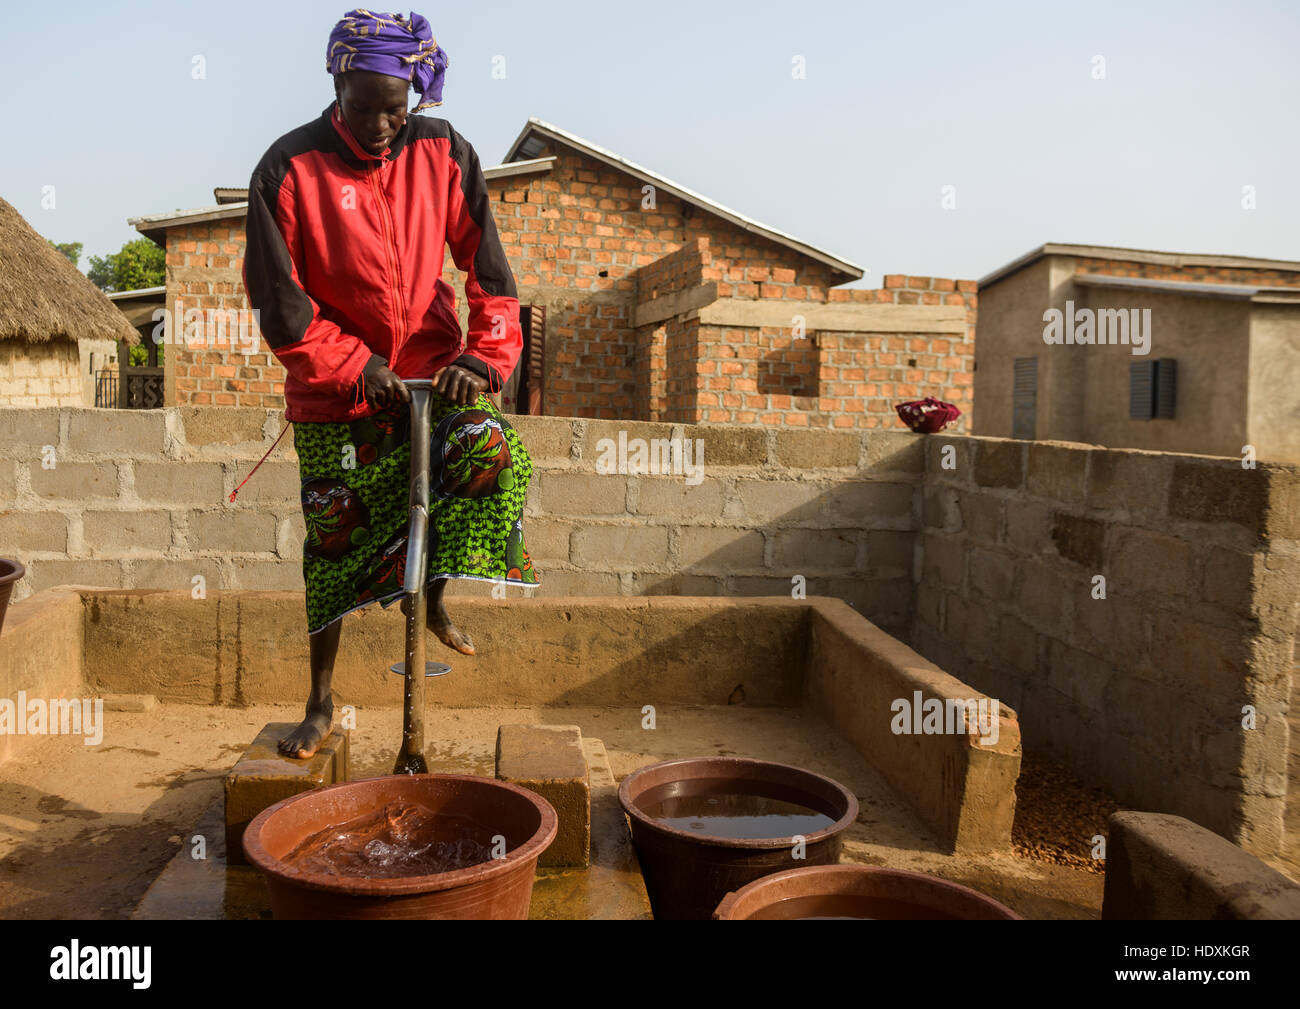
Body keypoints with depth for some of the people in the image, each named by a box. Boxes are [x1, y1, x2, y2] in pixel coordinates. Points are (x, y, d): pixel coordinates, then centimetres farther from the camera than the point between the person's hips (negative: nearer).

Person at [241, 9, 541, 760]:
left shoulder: (443, 153, -4)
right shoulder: (289, 170, -11)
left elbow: (486, 261, -3)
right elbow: (280, 304, -10)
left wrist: (487, 352, -16)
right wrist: (355, 366, -18)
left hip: (434, 366, 2)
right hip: (335, 388, -1)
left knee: (497, 457, -26)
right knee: (336, 542, 4)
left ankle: (433, 591, 2)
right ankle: (322, 703, 22)